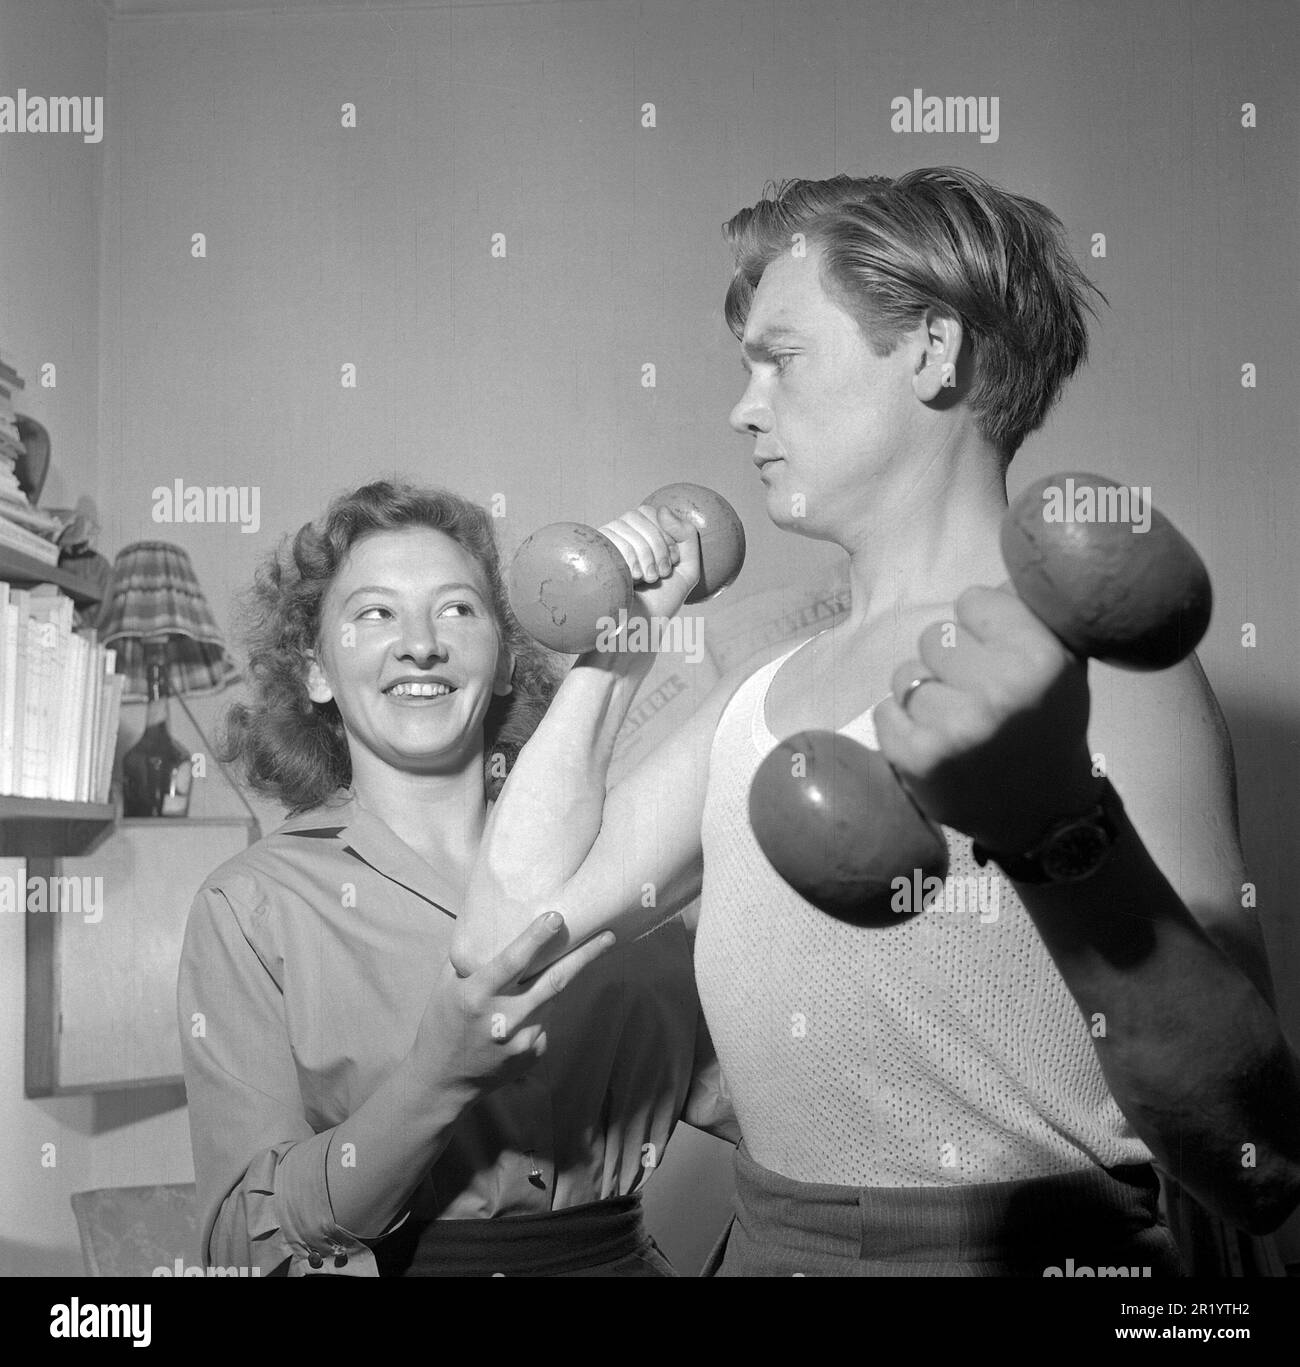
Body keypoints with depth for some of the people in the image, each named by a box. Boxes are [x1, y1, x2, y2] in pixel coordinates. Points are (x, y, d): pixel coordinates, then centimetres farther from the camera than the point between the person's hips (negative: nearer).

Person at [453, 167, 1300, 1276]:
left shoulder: (1093, 661, -9)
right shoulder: (760, 695, 10)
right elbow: (502, 932, 7)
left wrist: (1057, 827, -31)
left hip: (1026, 1244, -5)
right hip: (763, 1240, 5)